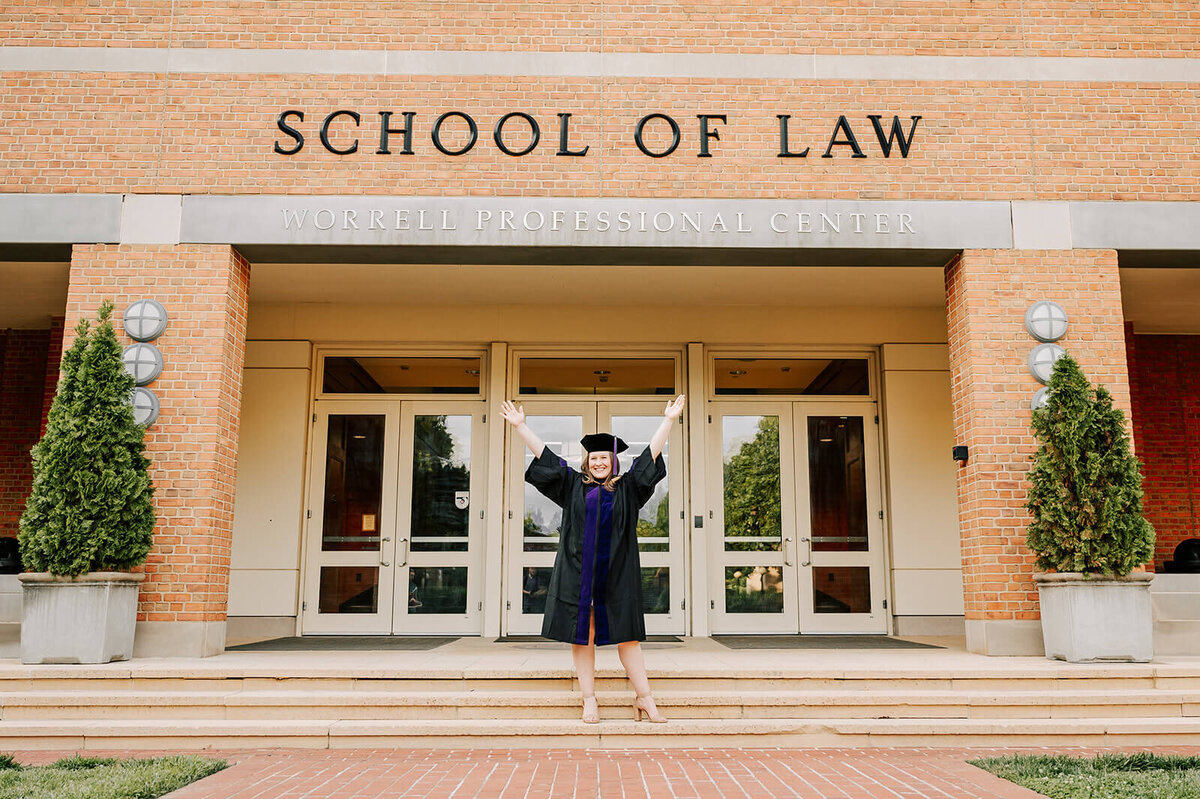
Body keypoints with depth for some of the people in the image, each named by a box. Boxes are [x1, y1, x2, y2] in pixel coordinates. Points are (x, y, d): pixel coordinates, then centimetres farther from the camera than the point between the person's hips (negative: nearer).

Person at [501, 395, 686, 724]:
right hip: (578, 573, 0)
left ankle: (644, 698, 8)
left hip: (616, 574, 0)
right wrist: (520, 425, 7)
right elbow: (543, 453, 9)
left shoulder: (627, 488, 10)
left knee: (626, 636, 2)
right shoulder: (573, 486, 10)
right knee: (582, 636, 3)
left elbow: (651, 453, 6)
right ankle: (589, 700, 10)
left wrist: (668, 420, 1)